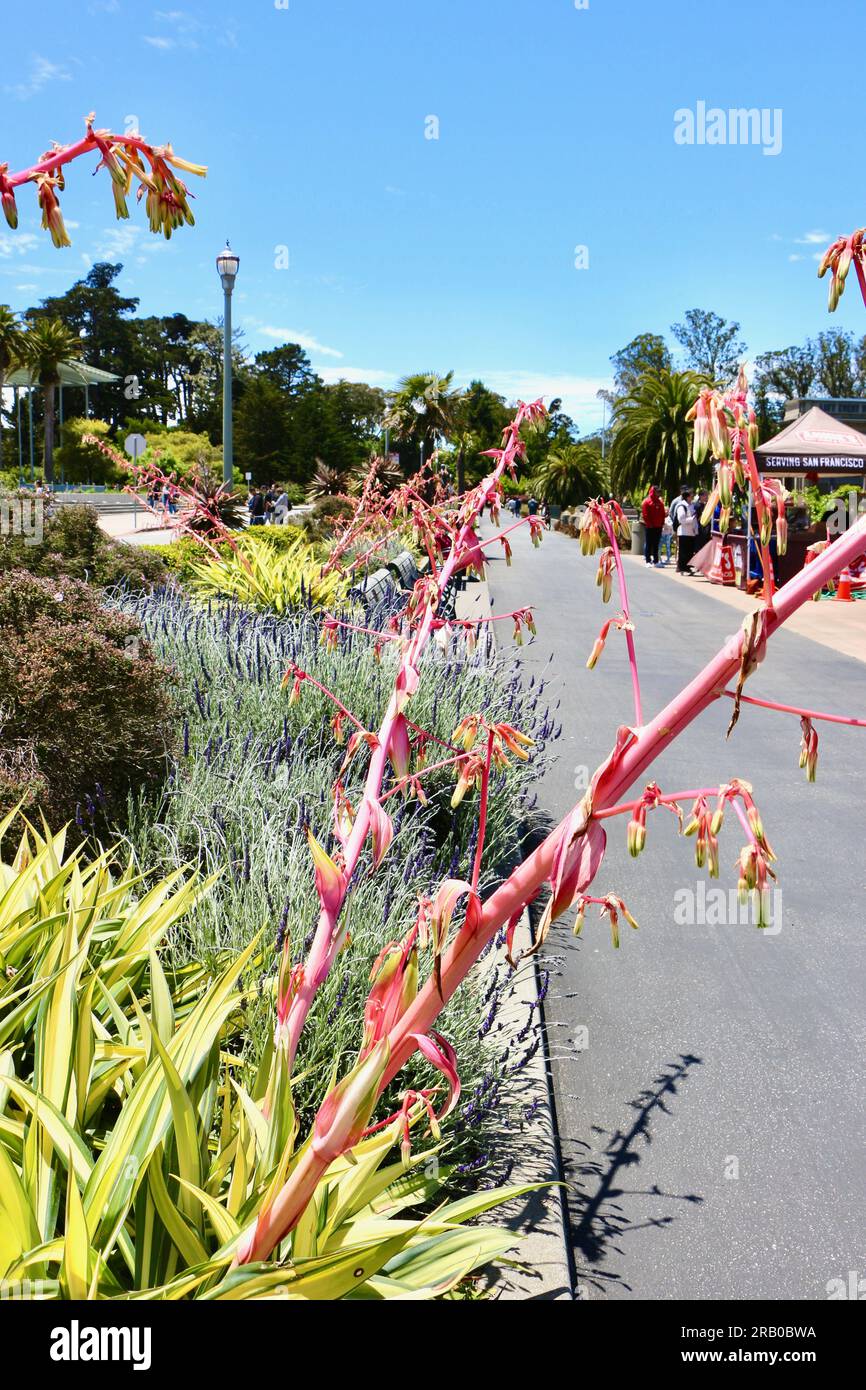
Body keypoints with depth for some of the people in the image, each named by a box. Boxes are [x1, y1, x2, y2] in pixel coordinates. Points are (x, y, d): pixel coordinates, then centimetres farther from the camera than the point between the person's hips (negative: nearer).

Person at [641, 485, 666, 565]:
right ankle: (648, 560, 3)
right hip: (650, 527, -6)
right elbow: (645, 515, -9)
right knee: (649, 543, 0)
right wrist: (649, 524, -13)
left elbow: (663, 513, 17)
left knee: (656, 544, 9)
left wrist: (662, 522, 6)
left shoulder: (660, 502, 13)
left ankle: (655, 560, 13)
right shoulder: (647, 501, -5)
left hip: (658, 526, 6)